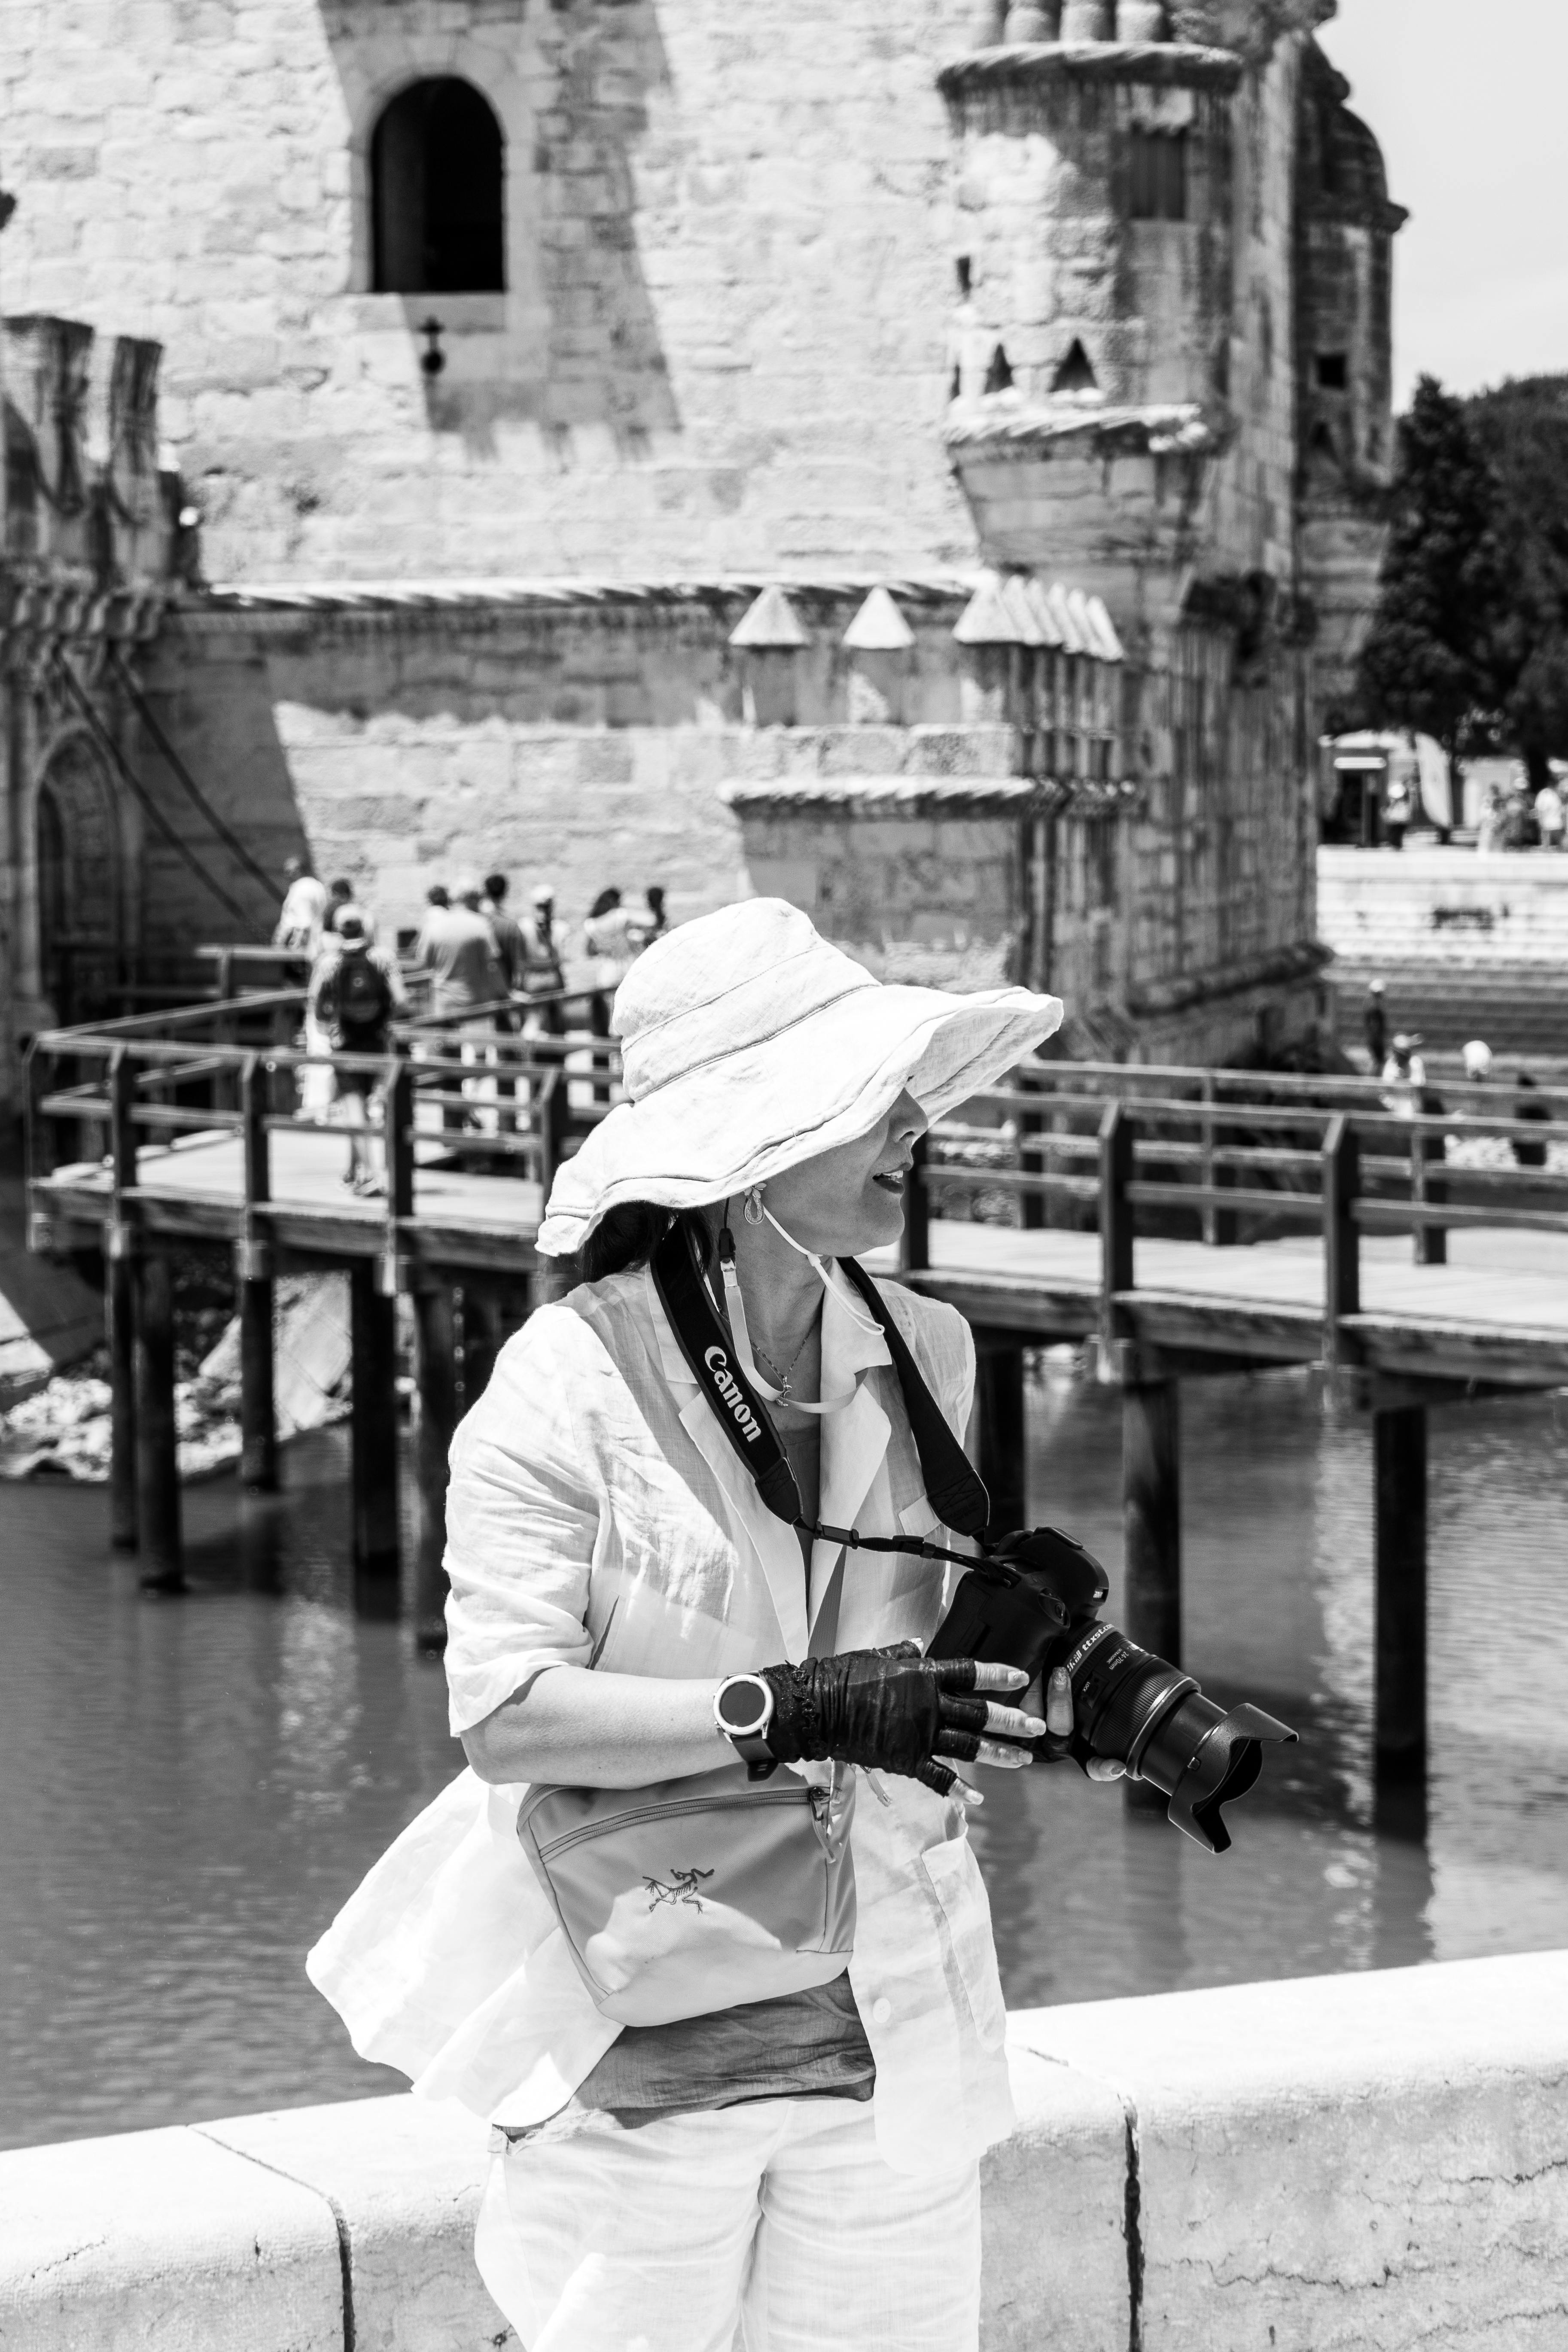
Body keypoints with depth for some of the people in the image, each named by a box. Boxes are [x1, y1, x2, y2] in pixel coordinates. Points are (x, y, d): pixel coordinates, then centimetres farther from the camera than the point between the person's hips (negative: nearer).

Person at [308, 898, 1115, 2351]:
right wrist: (789, 1712, -26)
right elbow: (502, 1712, -18)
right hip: (640, 2050, -4)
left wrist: (1044, 1693, -5)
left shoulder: (929, 1355, 4)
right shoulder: (568, 1380, -11)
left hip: (887, 2035, 5)